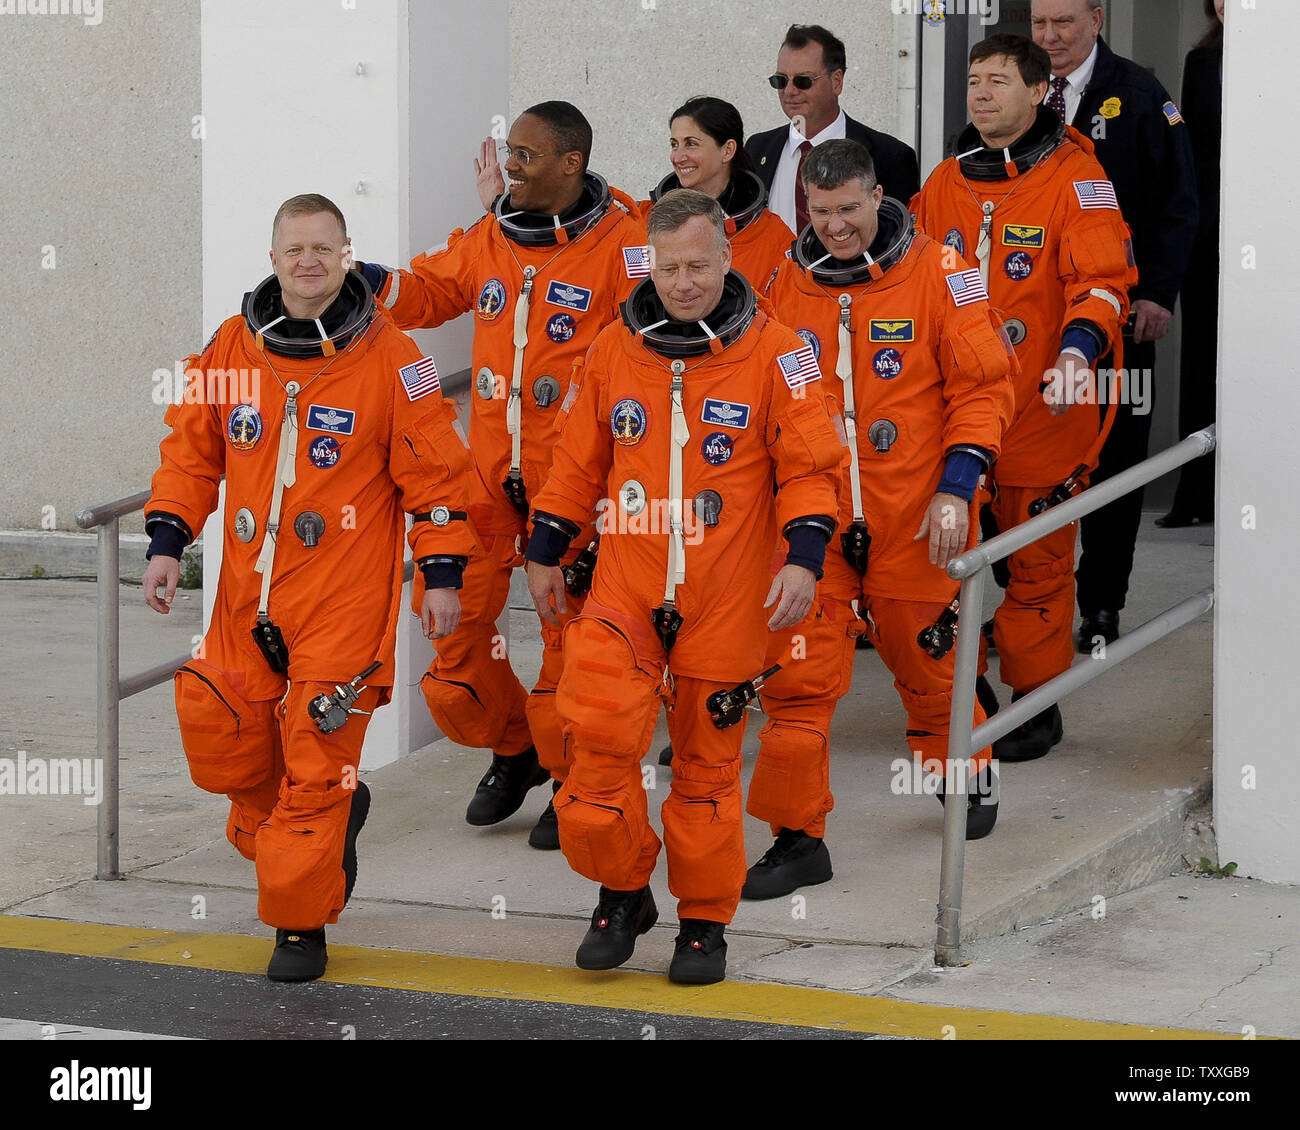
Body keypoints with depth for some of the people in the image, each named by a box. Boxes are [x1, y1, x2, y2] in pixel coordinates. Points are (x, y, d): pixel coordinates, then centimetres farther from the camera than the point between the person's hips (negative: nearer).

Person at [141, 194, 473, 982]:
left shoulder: (389, 357, -6)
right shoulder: (233, 347, 5)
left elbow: (434, 467, -2)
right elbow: (192, 450, 14)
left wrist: (443, 573, -3)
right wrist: (167, 542, 6)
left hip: (345, 600, -4)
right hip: (248, 595, 4)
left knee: (316, 765, -4)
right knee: (225, 743, 5)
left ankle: (301, 924, 8)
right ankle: (336, 818, 33)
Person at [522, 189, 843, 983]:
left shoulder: (775, 354, -3)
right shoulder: (615, 351, 6)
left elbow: (811, 465, -3)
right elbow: (579, 463, 16)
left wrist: (805, 558, -14)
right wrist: (546, 553, 18)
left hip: (726, 601, -2)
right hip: (624, 589, 2)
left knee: (708, 759, 7)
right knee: (598, 731, -14)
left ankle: (705, 919, 21)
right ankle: (622, 893, 7)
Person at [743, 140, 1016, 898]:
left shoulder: (936, 274, -6)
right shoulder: (787, 287, 4)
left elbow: (984, 385, -4)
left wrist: (957, 487, -12)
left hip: (914, 522, -2)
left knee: (927, 661, 13)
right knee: (798, 673, -5)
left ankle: (971, 776, 41)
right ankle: (798, 837, 2)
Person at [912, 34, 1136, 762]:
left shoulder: (1073, 176, -6)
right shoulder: (946, 182, 11)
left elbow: (1103, 276, -15)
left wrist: (1079, 346, -31)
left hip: (1042, 409, -5)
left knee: (1037, 564, 4)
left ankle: (1038, 702, 18)